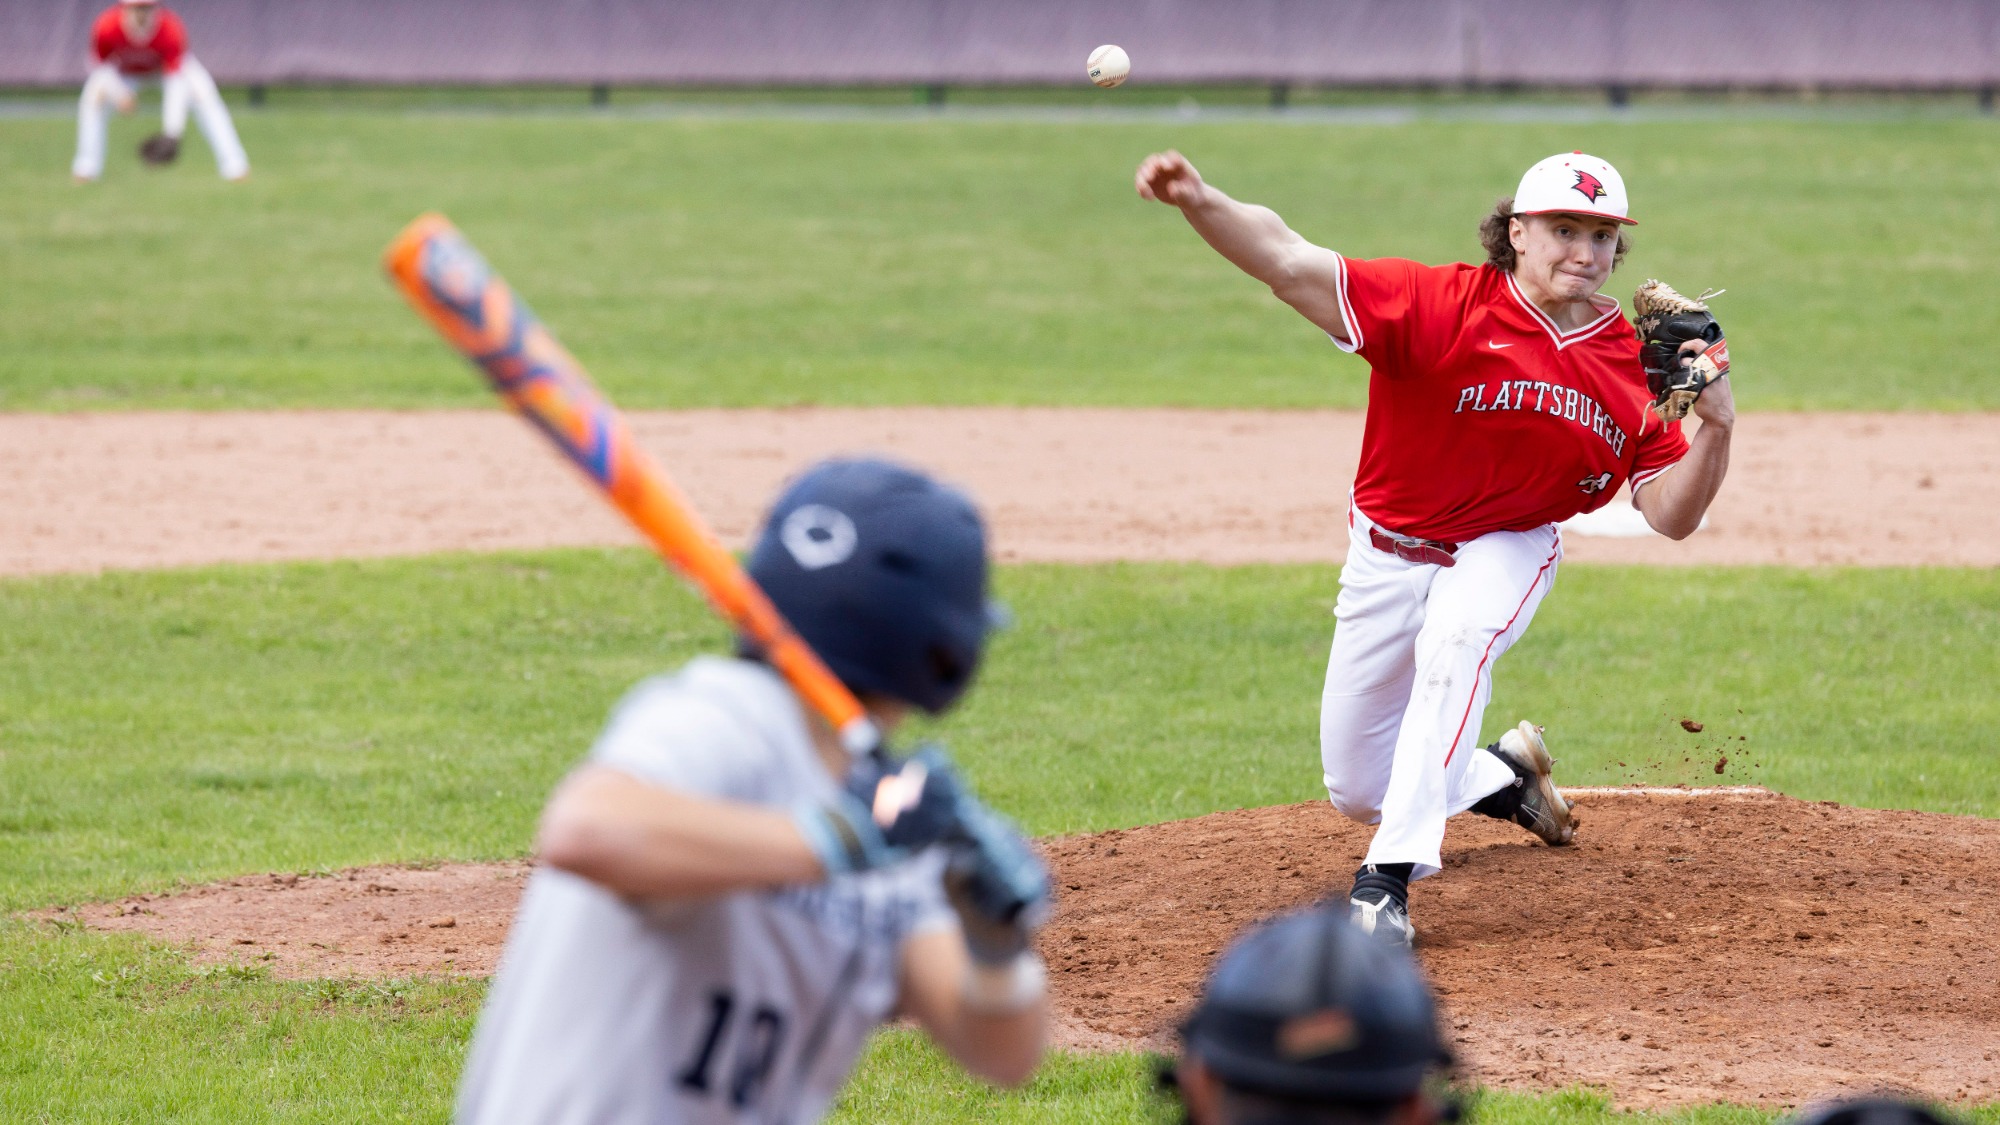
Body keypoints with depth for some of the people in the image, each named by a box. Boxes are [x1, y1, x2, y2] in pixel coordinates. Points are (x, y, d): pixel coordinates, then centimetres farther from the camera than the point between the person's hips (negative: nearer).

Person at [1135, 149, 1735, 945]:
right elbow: (1290, 264, -33)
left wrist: (1716, 428, -26)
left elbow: (1671, 516, -7)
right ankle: (1503, 780, 41)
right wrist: (1200, 202, -51)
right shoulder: (1445, 306, -22)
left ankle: (1387, 881, -37)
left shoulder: (1633, 364, -11)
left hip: (1504, 551, 0)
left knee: (1455, 643, -37)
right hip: (1387, 552, 0)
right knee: (1356, 790, 8)